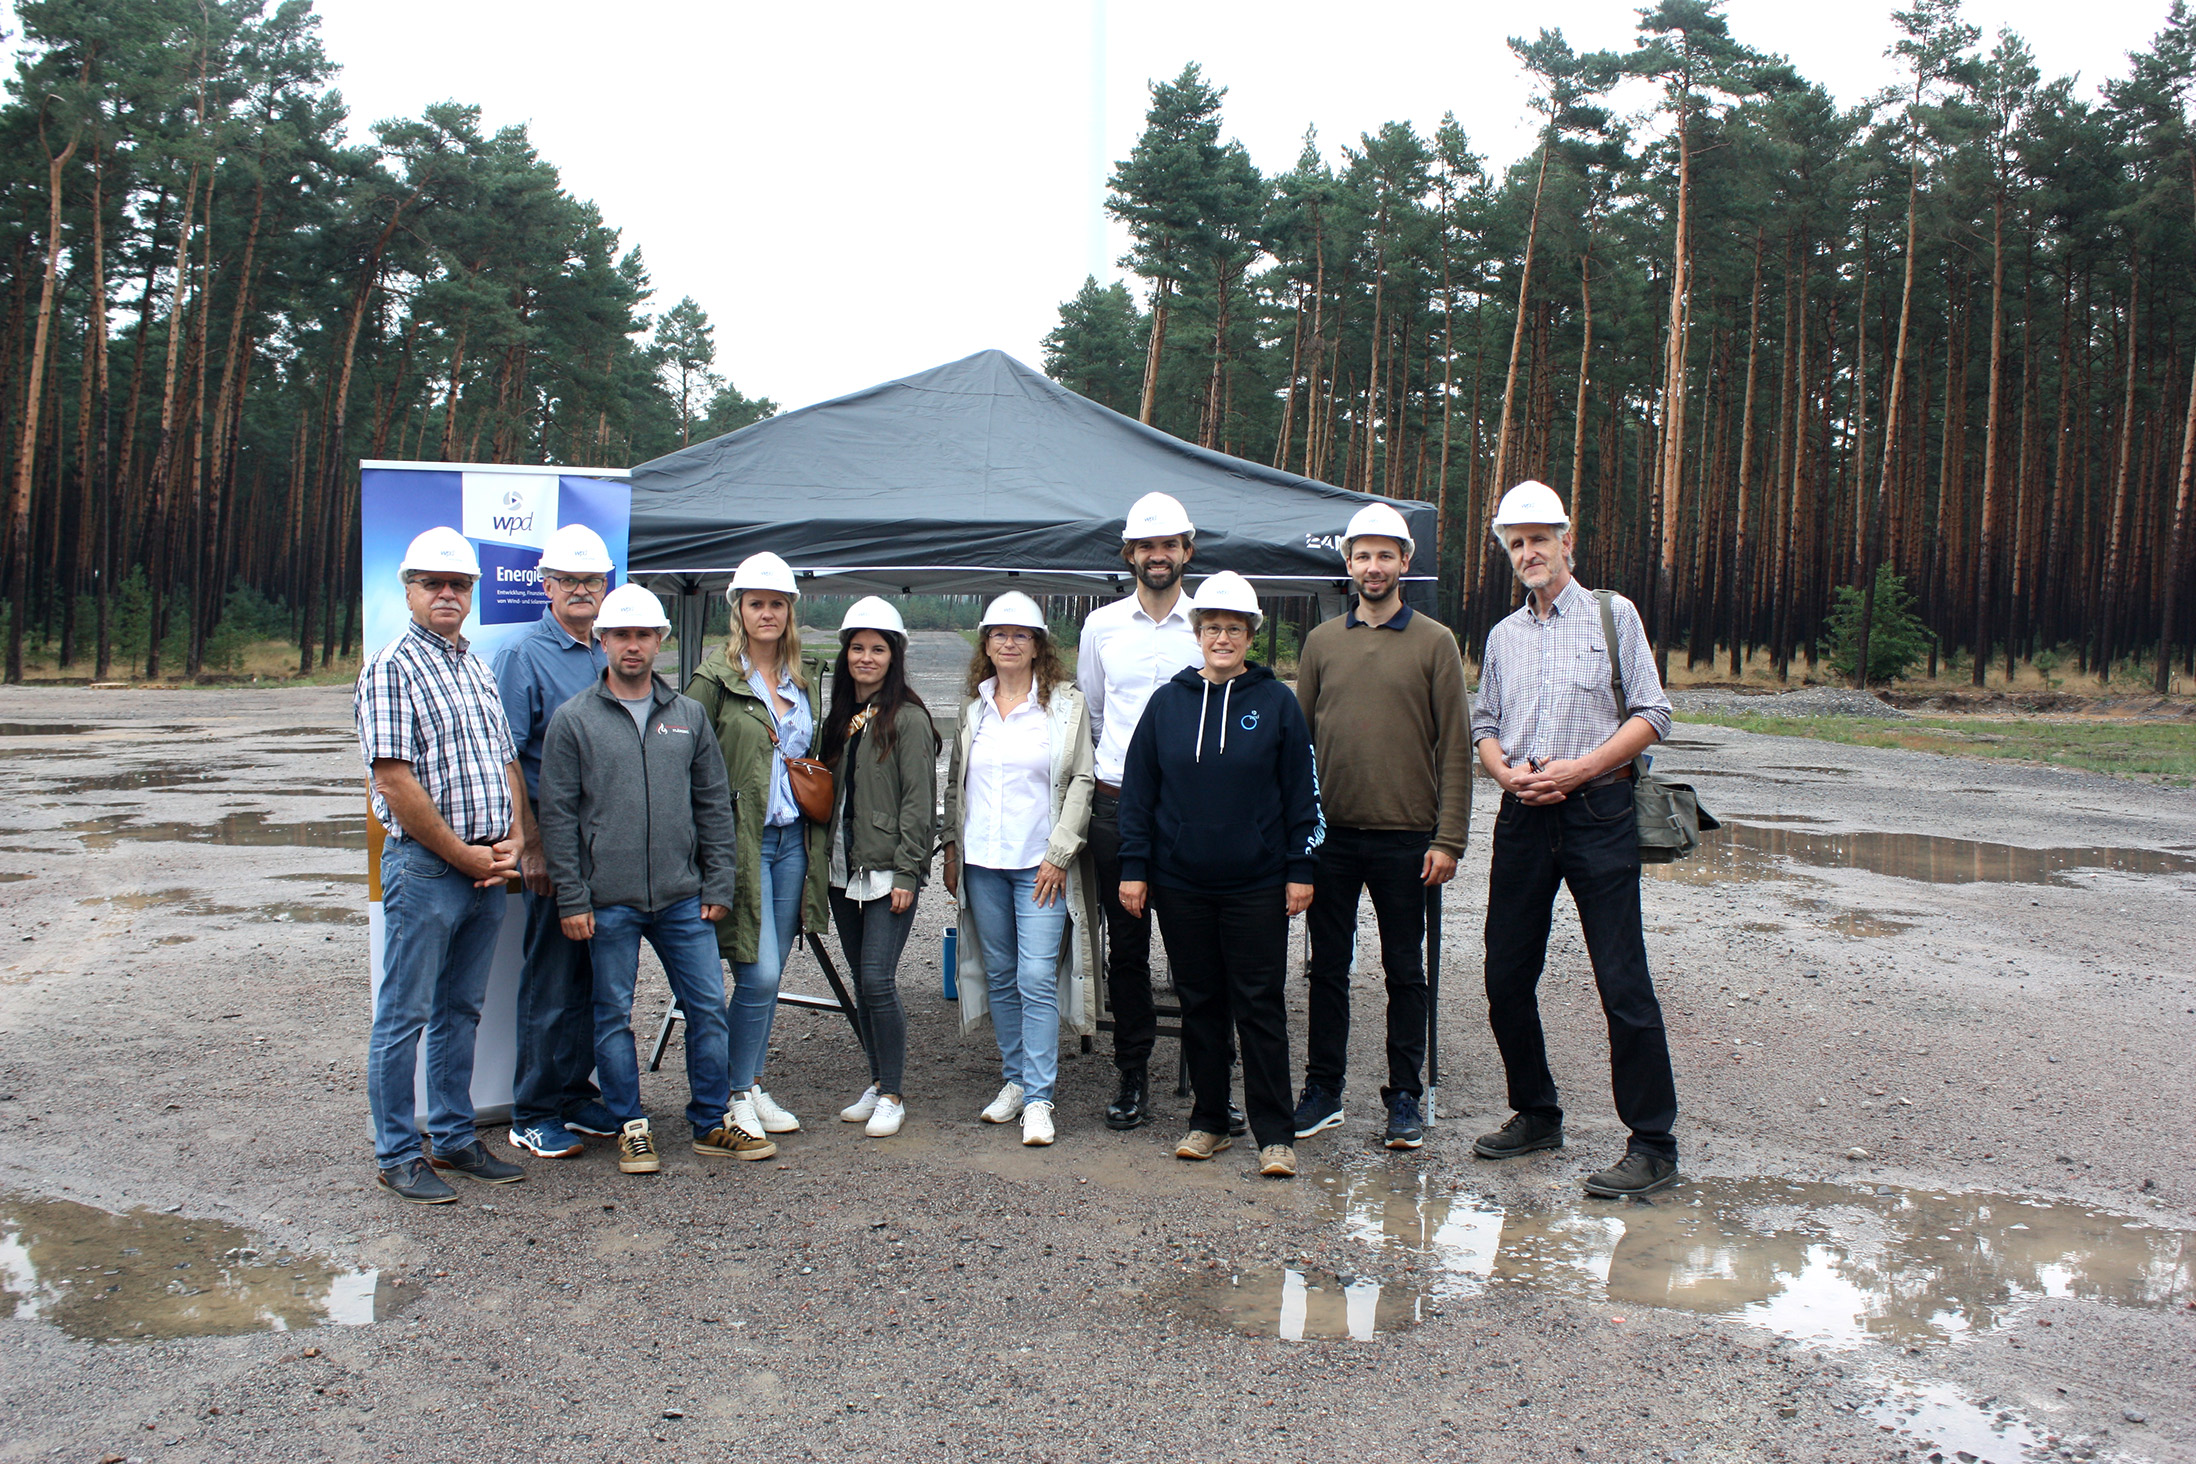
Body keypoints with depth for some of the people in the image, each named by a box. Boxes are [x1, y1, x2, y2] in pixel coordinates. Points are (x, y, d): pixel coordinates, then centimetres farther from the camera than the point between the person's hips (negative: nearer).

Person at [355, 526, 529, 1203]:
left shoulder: (478, 668, 15)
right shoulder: (390, 667, -9)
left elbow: (507, 761, 17)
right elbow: (394, 780, -16)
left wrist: (514, 840, 2)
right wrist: (463, 855, -12)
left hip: (487, 868, 7)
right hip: (424, 866, -7)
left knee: (460, 1009, 15)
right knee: (404, 1015, 3)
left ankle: (455, 1138, 26)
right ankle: (396, 1154, 13)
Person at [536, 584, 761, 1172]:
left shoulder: (689, 715, 9)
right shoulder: (573, 720, 0)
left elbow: (714, 805, 11)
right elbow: (557, 814, -2)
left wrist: (717, 885, 5)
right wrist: (571, 898, -7)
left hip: (683, 897, 3)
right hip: (608, 901, -2)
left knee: (708, 1006, 5)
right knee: (613, 1014, 6)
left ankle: (712, 1123, 19)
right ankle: (631, 1128, 20)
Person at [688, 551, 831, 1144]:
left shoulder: (808, 675, 12)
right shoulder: (714, 678, -6)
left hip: (795, 839, 6)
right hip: (742, 841, -5)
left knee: (770, 973, 11)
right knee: (759, 973, -8)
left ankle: (754, 1088, 23)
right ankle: (736, 1096, 9)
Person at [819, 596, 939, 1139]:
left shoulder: (908, 718, -8)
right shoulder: (840, 719, 13)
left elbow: (919, 800, -12)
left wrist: (906, 873, -15)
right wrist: (825, 858, 8)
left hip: (888, 871, -7)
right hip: (844, 870, 7)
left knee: (877, 980, -9)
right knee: (863, 983, 12)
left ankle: (892, 1095, 3)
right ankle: (877, 1083, 23)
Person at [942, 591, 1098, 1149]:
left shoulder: (1066, 704, -1)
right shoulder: (974, 706, 11)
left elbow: (1080, 781, -4)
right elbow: (955, 781, 18)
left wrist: (1058, 855, -9)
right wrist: (952, 845, 11)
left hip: (1041, 865, -4)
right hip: (982, 862, 4)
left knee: (1037, 980, -9)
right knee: (1000, 977, 11)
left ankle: (1038, 1098, -2)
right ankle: (1014, 1079, 23)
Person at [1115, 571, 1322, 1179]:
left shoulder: (1276, 703, 0)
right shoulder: (1167, 702, 4)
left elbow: (1302, 792, 2)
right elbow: (1137, 790, 6)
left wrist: (1302, 868, -2)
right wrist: (1133, 868, 2)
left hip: (1256, 887, -2)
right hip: (1181, 884, 3)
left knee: (1260, 1008, 0)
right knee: (1200, 1004, 11)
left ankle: (1275, 1135, 8)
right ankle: (1208, 1122, 24)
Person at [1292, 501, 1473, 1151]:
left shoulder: (1434, 643, 1)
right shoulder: (1321, 642, 8)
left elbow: (1454, 747, -2)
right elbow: (1299, 737, 11)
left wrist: (1447, 839, -9)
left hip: (1406, 836, -2)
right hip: (1331, 834, 2)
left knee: (1405, 971, 7)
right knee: (1328, 967, 9)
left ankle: (1404, 1098, 18)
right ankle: (1323, 1090, 20)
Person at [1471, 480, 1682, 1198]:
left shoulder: (1613, 614, 2)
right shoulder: (1503, 635, 15)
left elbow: (1651, 715, -3)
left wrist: (1579, 769, -14)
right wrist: (1506, 771, -3)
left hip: (1598, 810, -5)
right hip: (1522, 816, 5)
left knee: (1623, 983, -6)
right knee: (1506, 978, 7)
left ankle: (1653, 1146, 3)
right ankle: (1536, 1115, 25)